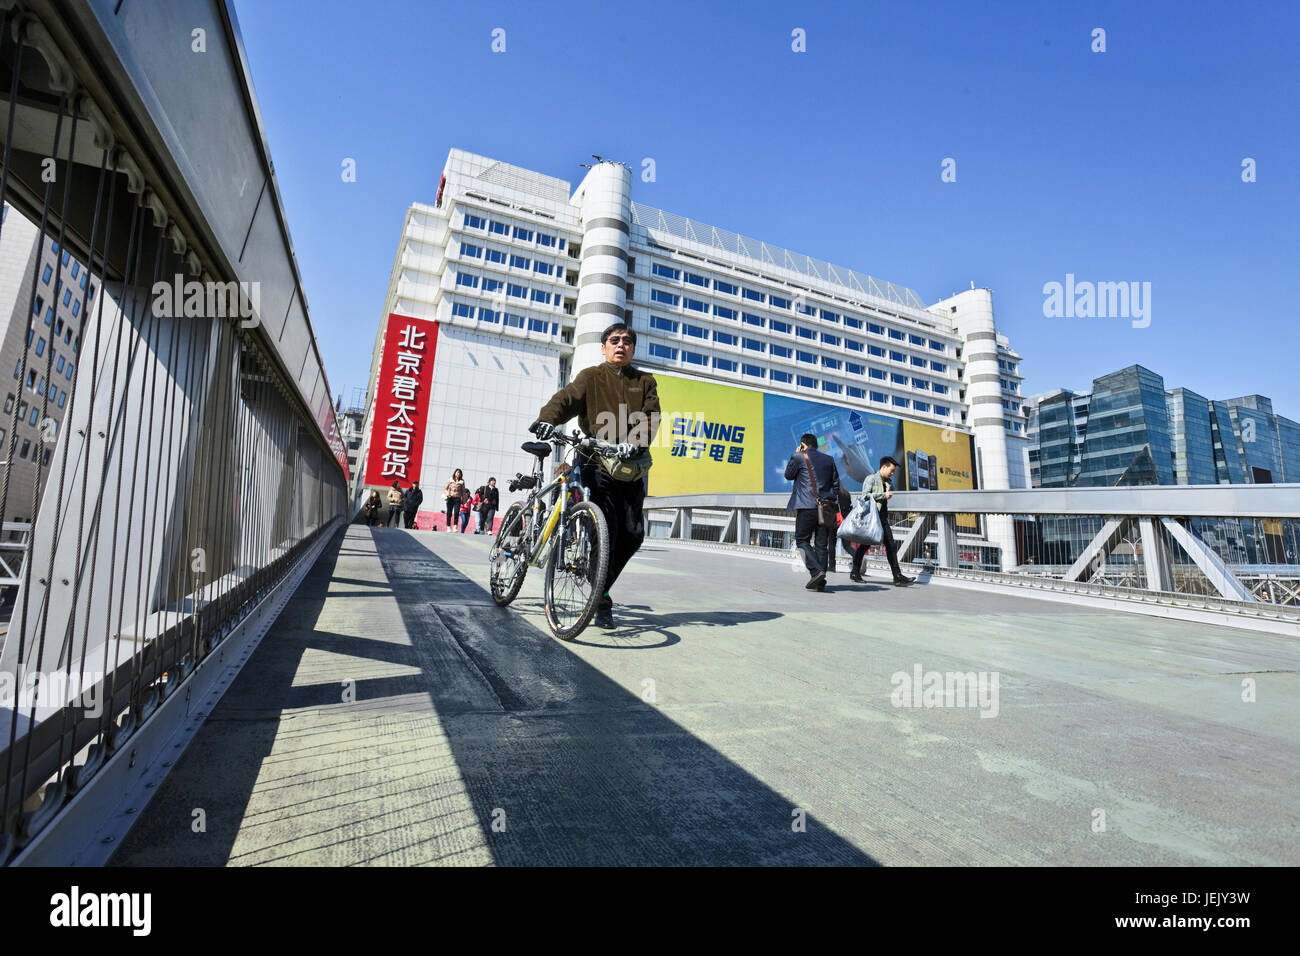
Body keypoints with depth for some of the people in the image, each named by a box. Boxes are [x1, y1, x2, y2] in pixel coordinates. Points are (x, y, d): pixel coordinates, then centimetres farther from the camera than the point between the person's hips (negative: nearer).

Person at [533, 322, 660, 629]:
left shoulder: (645, 382, 17)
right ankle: (602, 602, 4)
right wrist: (547, 419, -31)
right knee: (604, 530, -11)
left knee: (633, 534, 1)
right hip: (598, 463, -3)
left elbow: (650, 418, 2)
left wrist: (634, 443, -19)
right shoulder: (591, 377, 10)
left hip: (632, 466, 3)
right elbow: (567, 398, -9)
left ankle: (601, 583, 25)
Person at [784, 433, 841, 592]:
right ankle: (820, 582, 7)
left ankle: (816, 571, -15)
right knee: (822, 545, 6)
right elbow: (835, 482, 15)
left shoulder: (799, 457, -2)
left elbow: (788, 475, 13)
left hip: (806, 506, -5)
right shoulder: (829, 459, 13)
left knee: (802, 540, 4)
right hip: (825, 507, 5)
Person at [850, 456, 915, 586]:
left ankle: (898, 576, -2)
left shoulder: (886, 482, 20)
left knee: (891, 546, -1)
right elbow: (865, 495, -15)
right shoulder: (871, 478, -3)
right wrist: (884, 495, -14)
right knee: (865, 545, 0)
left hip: (882, 518, 7)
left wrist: (887, 519, 20)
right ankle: (855, 573, 12)